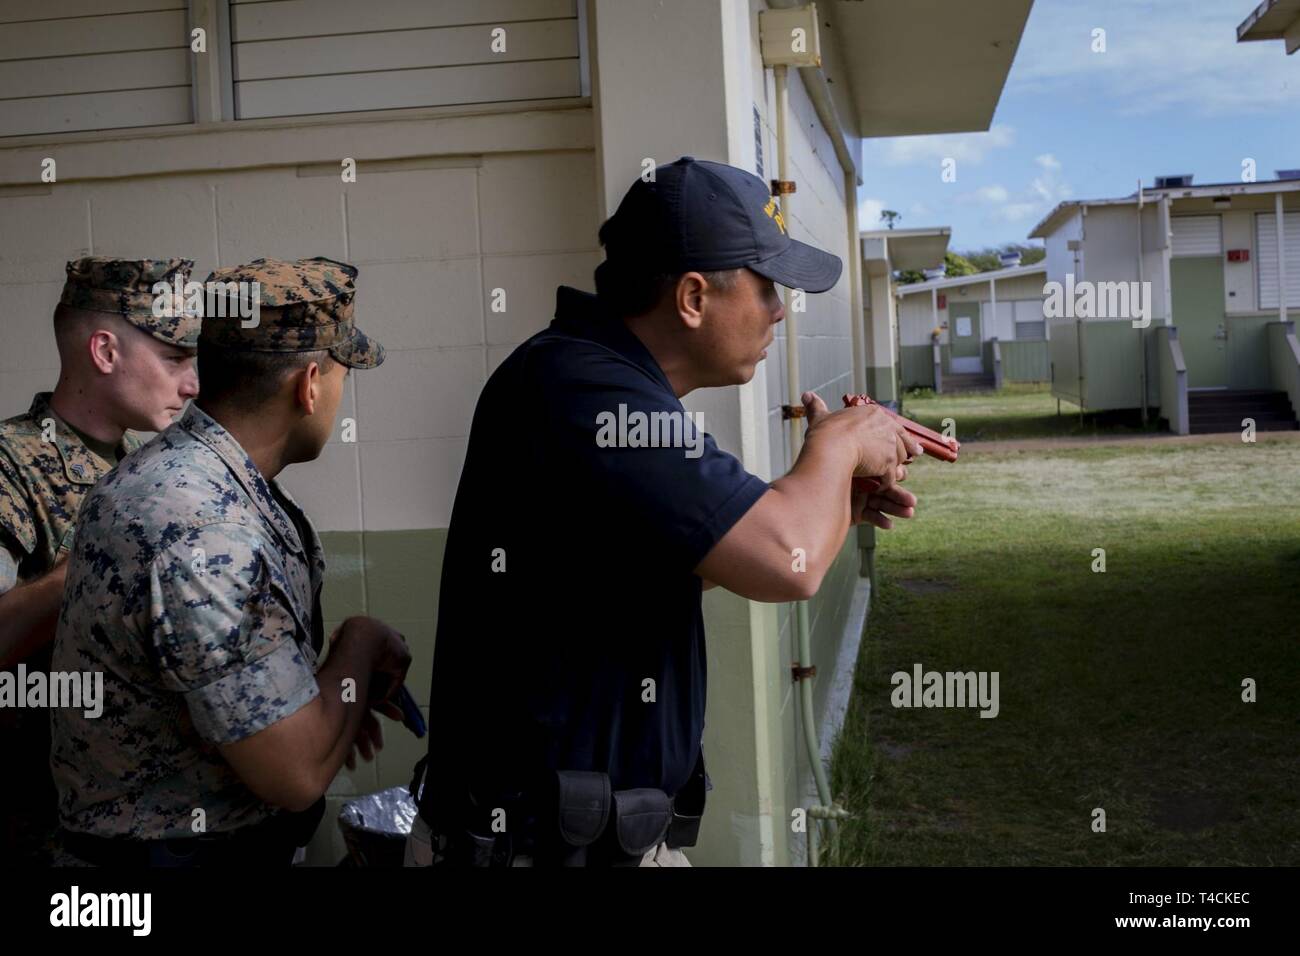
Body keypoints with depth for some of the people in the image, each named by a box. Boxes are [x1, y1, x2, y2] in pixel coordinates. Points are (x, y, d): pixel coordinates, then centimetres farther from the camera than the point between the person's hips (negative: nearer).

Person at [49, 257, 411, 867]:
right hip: (180, 850, -9)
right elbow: (297, 774, -28)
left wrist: (340, 688, 0)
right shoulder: (198, 530, -29)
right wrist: (360, 644, -14)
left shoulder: (203, 477, 1)